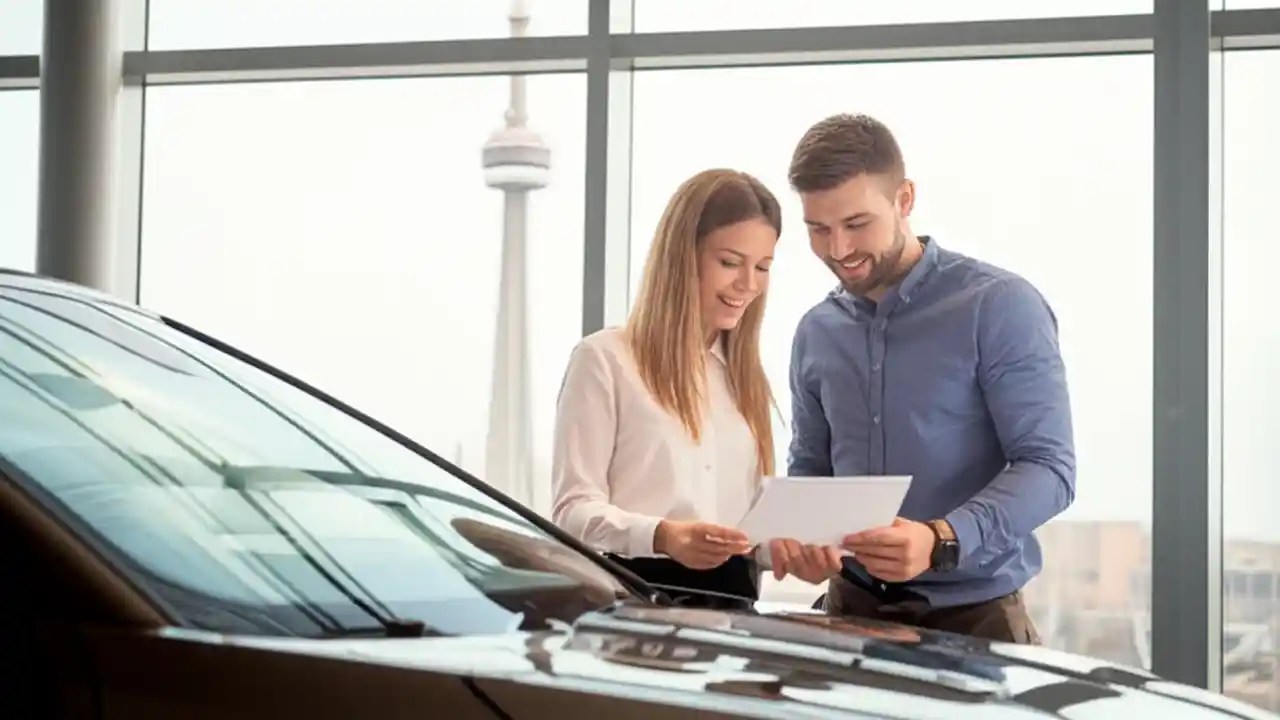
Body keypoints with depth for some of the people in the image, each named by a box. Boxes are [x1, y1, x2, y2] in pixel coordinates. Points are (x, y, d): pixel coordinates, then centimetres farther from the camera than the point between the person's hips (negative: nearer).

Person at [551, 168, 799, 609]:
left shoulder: (745, 377, 22)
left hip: (730, 604, 4)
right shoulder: (605, 359, 3)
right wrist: (659, 536, -22)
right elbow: (574, 509, -5)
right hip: (634, 596, -4)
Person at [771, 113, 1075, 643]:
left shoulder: (1000, 307, -9)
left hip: (973, 614, -4)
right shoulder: (817, 333, 7)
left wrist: (943, 541, -29)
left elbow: (1048, 465, -14)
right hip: (852, 609, 5)